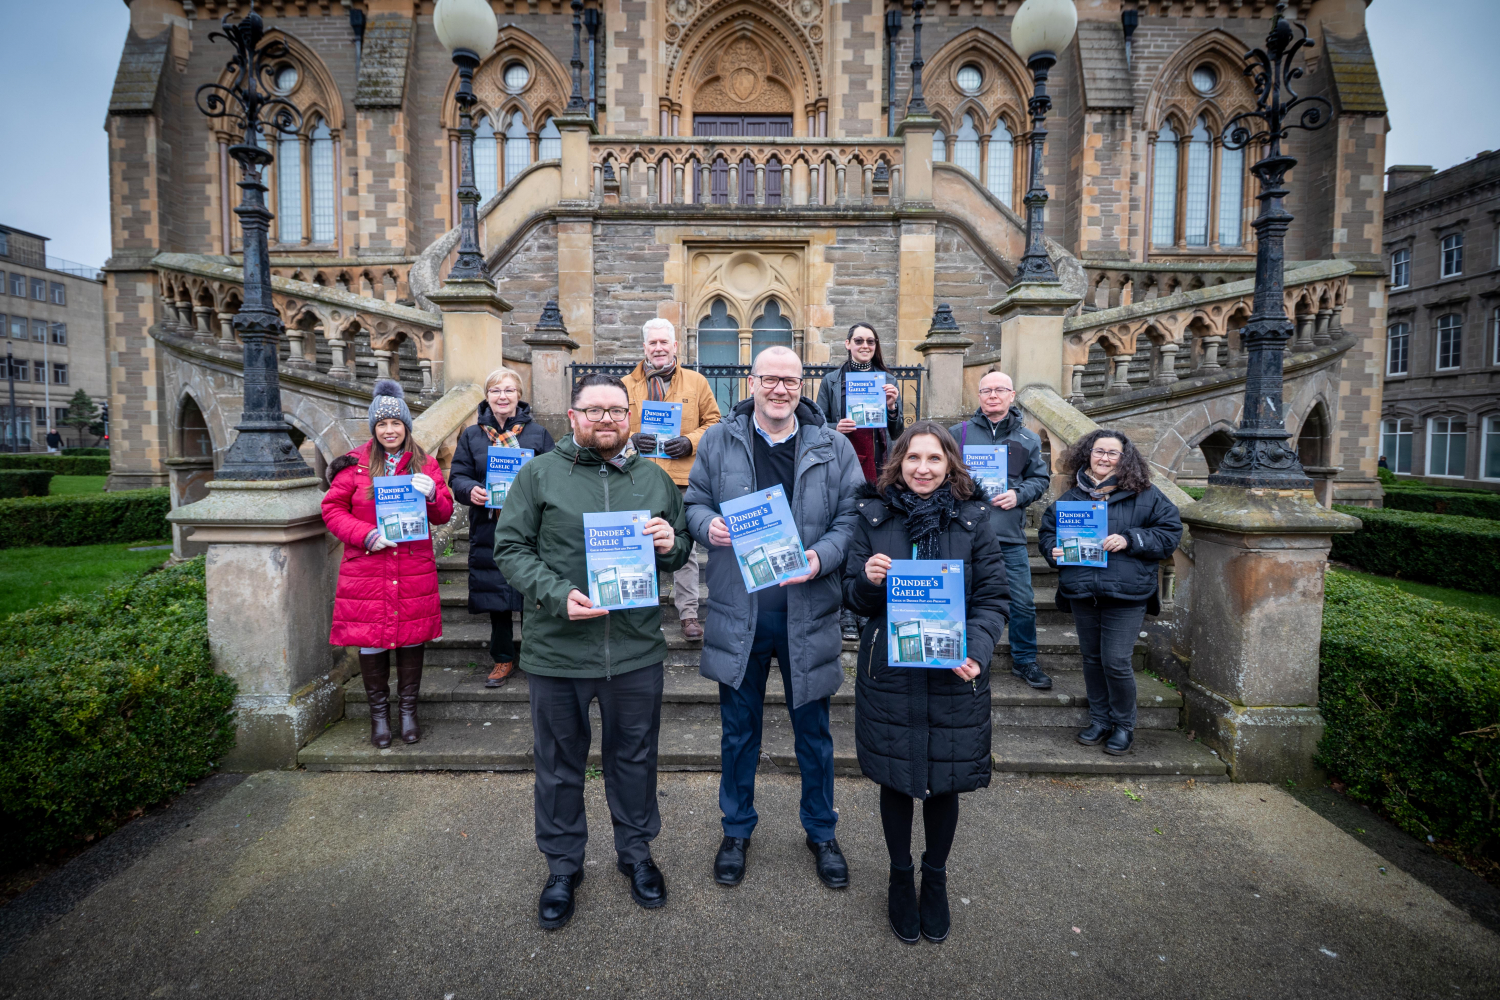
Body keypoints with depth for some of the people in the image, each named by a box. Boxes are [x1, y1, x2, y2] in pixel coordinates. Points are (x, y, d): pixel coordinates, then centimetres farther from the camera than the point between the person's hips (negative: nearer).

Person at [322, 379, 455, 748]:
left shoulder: (424, 464, 7)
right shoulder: (355, 464, 3)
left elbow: (444, 514, 7)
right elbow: (332, 508, 3)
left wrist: (432, 494, -15)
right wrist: (366, 535, -12)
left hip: (414, 570, 1)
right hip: (366, 569, -1)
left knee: (411, 637, 7)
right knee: (370, 641, 5)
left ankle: (408, 709, 24)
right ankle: (379, 713, 23)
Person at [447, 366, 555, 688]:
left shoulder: (538, 433, 4)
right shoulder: (472, 435, 9)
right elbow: (458, 476, 7)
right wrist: (470, 491, -15)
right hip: (488, 531, 2)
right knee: (496, 595, 8)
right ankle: (503, 659, 23)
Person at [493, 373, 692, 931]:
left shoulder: (655, 479, 7)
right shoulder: (539, 474, -1)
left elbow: (682, 553, 13)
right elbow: (510, 549, -4)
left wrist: (671, 544, -11)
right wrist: (556, 594, -19)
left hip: (636, 649, 2)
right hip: (557, 649, -1)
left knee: (634, 756, 17)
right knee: (559, 763, 15)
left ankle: (636, 852, 41)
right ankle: (563, 866, 38)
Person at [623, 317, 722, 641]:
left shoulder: (696, 382, 9)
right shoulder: (626, 386, 11)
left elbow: (713, 422, 8)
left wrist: (689, 441, -9)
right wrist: (630, 440, -8)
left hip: (683, 478, -1)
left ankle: (688, 613, 13)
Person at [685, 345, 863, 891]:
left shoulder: (833, 447, -1)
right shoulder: (719, 441, 1)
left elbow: (854, 518, 0)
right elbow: (694, 500, 8)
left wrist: (822, 557, -18)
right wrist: (708, 525, -14)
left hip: (808, 612, 0)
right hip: (738, 611, 1)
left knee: (813, 729, 16)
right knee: (739, 728, 16)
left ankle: (821, 832, 39)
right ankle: (736, 830, 39)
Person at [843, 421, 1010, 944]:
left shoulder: (974, 516, -2)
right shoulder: (873, 514, 0)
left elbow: (992, 597, -1)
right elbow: (854, 598, 3)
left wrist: (975, 649, -18)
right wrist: (868, 578, -19)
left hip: (955, 673, 0)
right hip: (889, 671, 0)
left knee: (945, 783, 14)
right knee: (896, 779, 14)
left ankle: (935, 877, 41)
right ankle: (900, 876, 40)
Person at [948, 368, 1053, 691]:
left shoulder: (1027, 439, 9)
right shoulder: (958, 433, 3)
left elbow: (1040, 478, 11)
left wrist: (1018, 495, -7)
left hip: (1011, 538, 2)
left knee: (1023, 603, 7)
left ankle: (1024, 660, 27)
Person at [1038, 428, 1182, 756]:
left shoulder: (1144, 495, 0)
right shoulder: (1071, 497, 9)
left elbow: (1170, 532, -1)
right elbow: (1047, 530, 19)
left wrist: (1130, 539, -14)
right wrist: (1053, 550, -2)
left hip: (1125, 596, -4)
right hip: (1081, 593, 4)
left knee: (1116, 662, -3)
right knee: (1092, 658, 15)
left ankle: (1124, 726, 20)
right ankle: (1099, 720, 31)